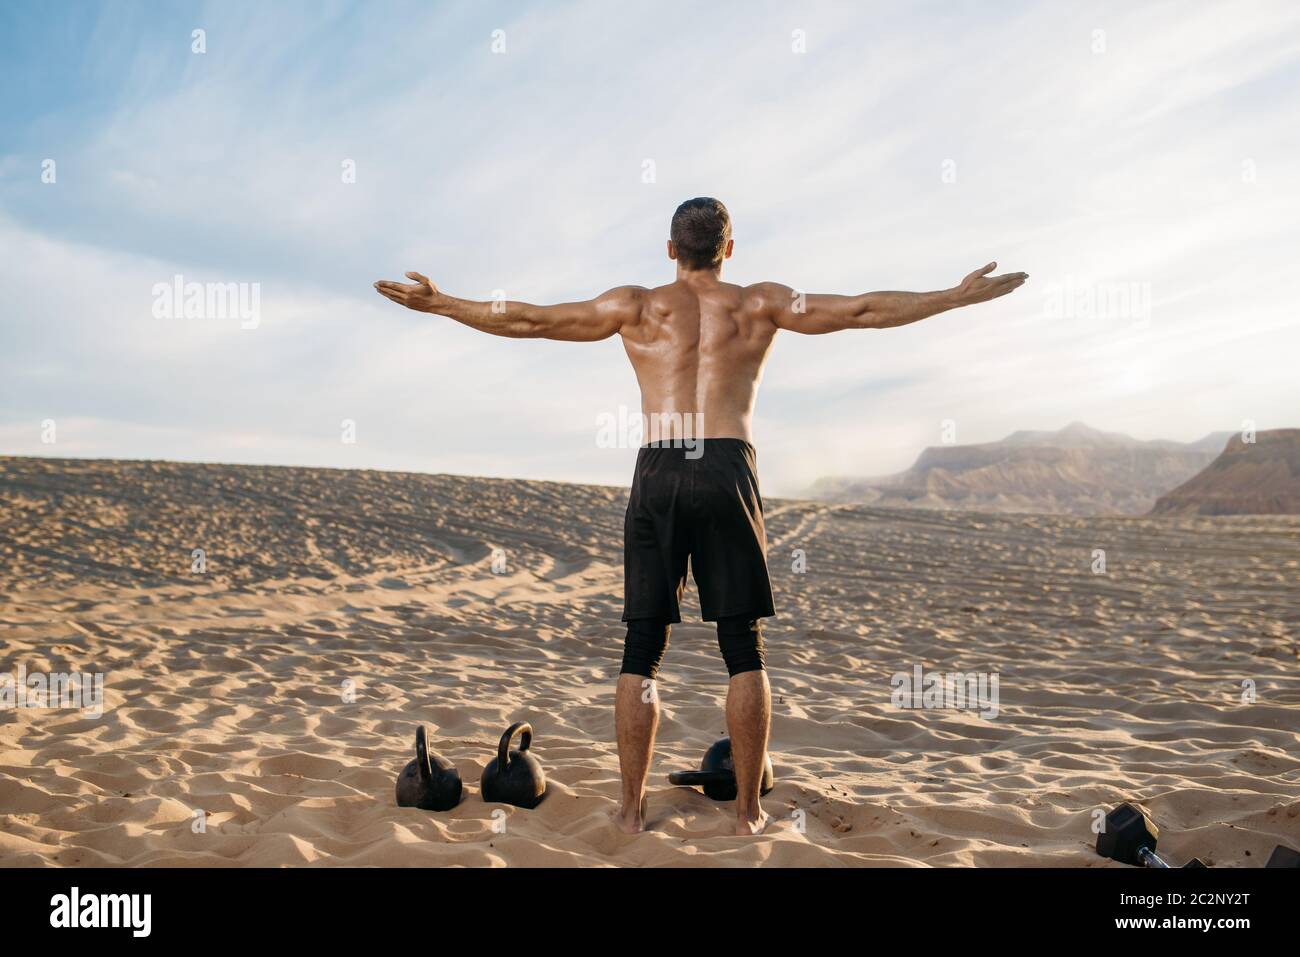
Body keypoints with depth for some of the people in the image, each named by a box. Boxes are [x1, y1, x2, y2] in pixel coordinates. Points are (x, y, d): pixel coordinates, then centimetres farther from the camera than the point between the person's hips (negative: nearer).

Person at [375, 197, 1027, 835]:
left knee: (642, 649, 7)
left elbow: (528, 320, 12)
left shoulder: (636, 306, 11)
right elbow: (864, 311, 12)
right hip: (728, 471, 0)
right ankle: (747, 811, 11)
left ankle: (632, 808, 12)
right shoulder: (760, 304, 11)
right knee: (743, 650, 7)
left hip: (658, 472, 1)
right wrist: (959, 297, 22)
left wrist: (439, 303, 23)